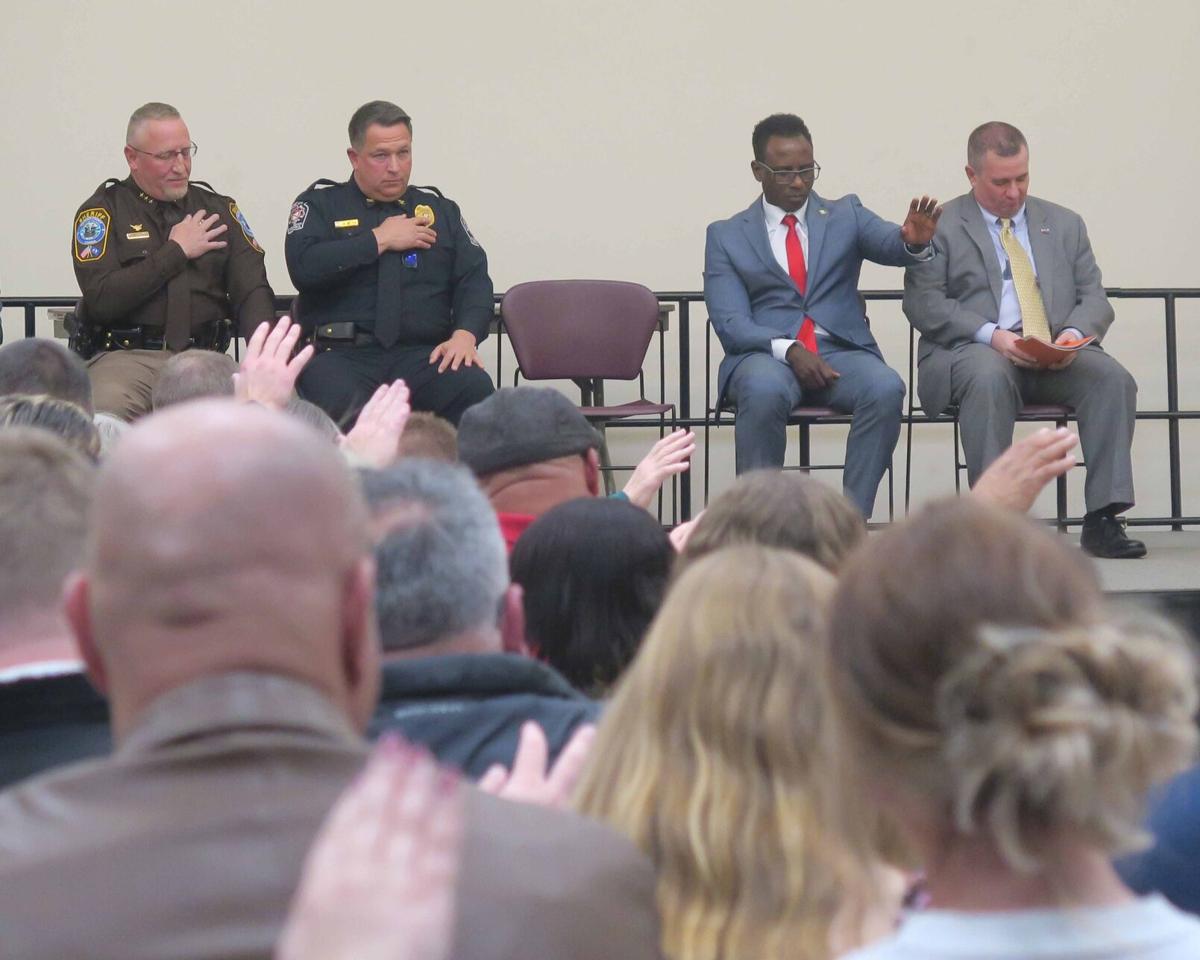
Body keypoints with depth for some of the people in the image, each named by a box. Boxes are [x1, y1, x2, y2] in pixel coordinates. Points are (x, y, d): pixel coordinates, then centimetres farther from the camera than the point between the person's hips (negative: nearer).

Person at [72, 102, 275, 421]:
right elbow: (102, 300, -9)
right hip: (127, 357, -3)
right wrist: (176, 251, -4)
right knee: (106, 410, -38)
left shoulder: (218, 208, 17)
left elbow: (253, 292, 10)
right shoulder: (103, 212, 5)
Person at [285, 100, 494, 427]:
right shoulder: (320, 204, 13)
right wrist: (380, 240, -1)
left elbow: (474, 279, 12)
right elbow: (304, 268, -5)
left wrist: (465, 334, -8)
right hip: (341, 355, -2)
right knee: (337, 401, -39)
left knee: (473, 387, -31)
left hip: (422, 355, 3)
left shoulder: (438, 208, 21)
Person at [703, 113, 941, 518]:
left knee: (886, 388, -31)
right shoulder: (726, 236, 10)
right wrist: (788, 350, -19)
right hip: (766, 354, -1)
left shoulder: (846, 215, 14)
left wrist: (914, 241, -32)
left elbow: (889, 244, -6)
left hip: (840, 352, 2)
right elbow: (730, 322, -1)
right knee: (764, 390, -37)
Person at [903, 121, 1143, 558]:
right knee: (988, 377, -39)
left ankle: (1102, 518, -28)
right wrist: (990, 335, -17)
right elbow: (923, 304, -3)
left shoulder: (1065, 224, 20)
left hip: (1058, 357, 3)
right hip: (973, 352, -3)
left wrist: (1075, 333, -10)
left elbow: (1094, 299, 15)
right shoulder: (940, 226, 8)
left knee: (1112, 378, -27)